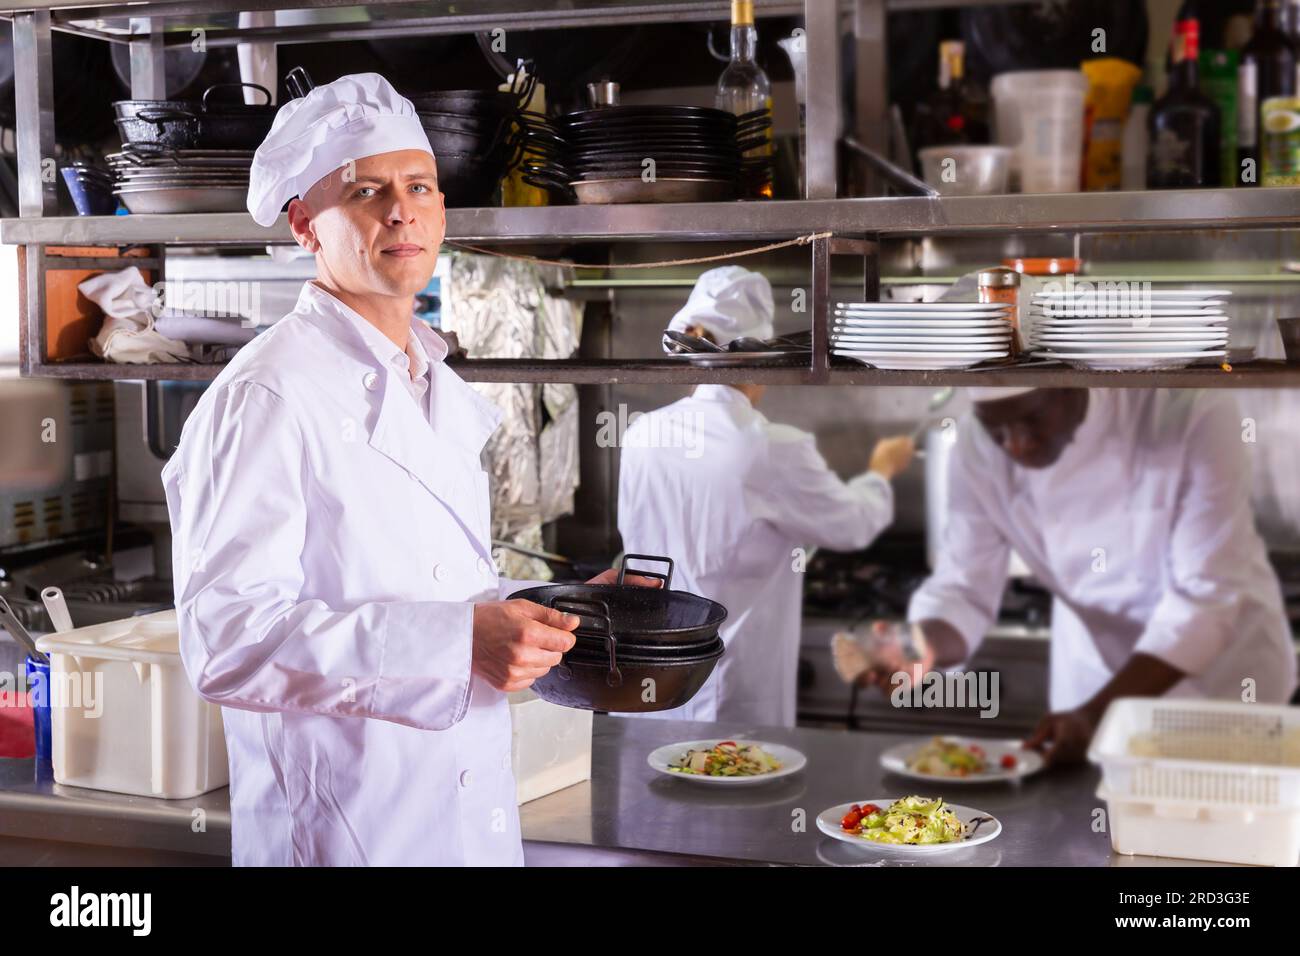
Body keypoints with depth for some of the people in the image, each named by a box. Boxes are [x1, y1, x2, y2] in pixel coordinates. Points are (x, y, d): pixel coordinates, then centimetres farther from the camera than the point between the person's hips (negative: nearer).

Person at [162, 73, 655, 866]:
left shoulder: (445, 395, 12)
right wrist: (460, 642, -29)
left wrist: (561, 605, 8)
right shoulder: (264, 398, -15)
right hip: (346, 832, -8)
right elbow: (226, 637, -23)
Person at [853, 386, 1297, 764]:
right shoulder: (979, 449, -17)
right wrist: (925, 648, -35)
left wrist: (1096, 713, -37)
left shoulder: (1192, 413, -29)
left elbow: (1207, 597, -29)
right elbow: (964, 590, -12)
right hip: (1094, 678, 3)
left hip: (1220, 673, -3)